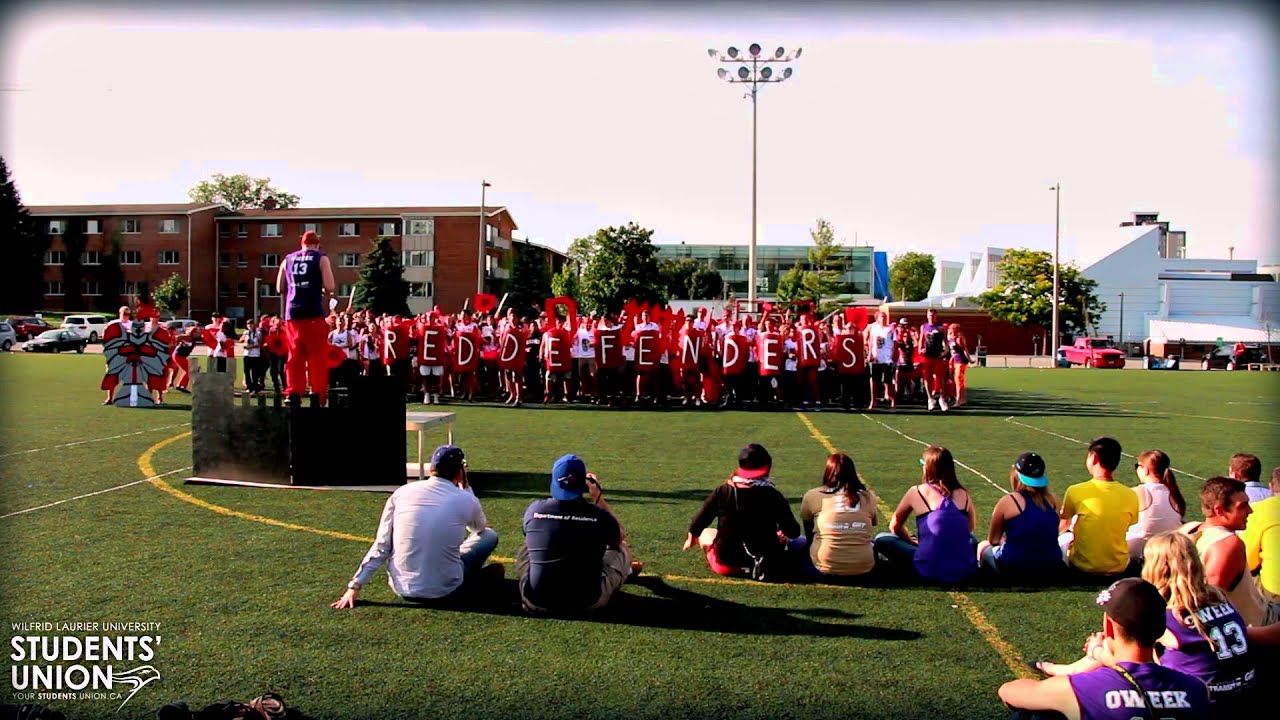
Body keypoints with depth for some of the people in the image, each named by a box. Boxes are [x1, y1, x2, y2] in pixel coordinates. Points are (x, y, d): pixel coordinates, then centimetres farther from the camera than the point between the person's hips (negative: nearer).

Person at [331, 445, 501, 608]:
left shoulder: (402, 492, -1)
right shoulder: (466, 500, -5)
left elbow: (381, 547, 0)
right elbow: (480, 526, 20)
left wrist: (354, 586, 6)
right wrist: (466, 487, 23)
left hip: (403, 589, 2)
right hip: (445, 591, -2)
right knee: (489, 534, 16)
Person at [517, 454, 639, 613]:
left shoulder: (534, 509, -6)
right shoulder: (598, 514, -10)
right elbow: (620, 538, 13)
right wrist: (598, 498, 16)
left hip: (536, 602, 1)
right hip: (587, 603, -1)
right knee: (622, 548, 21)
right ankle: (623, 571, 54)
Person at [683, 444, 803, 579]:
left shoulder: (723, 491, -11)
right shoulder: (772, 495, -13)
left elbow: (698, 523, -3)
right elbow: (794, 532, -6)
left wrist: (691, 539, 19)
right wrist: (782, 533, 19)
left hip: (727, 563, 0)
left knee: (705, 532, 27)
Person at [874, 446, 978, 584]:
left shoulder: (916, 492, -3)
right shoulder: (963, 494, 3)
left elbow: (895, 526, 10)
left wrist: (912, 542, 27)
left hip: (931, 571, -4)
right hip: (966, 571, 4)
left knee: (882, 539, 12)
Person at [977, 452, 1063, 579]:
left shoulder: (1007, 501, -11)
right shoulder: (1052, 500, 0)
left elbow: (993, 540, 1)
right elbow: (1045, 536, 15)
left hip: (1014, 568, -4)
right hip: (1051, 567, 4)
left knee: (983, 546, 24)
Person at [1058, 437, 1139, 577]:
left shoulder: (1075, 491, -16)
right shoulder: (1131, 495, -10)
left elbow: (1062, 527, 1)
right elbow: (1127, 529, 8)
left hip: (1083, 566, -2)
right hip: (1119, 567, 3)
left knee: (1062, 538, 28)